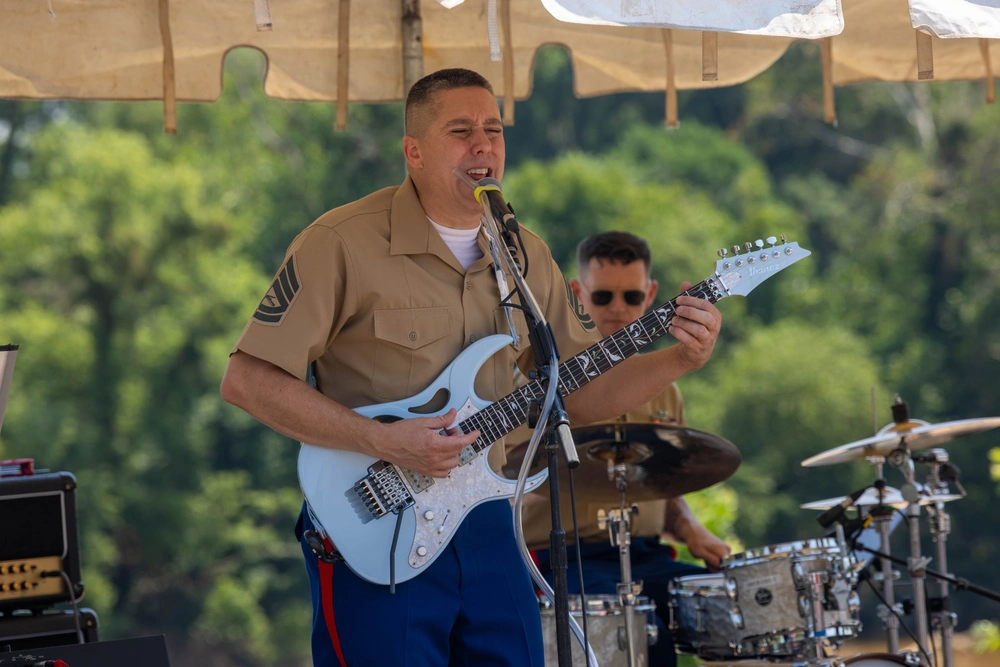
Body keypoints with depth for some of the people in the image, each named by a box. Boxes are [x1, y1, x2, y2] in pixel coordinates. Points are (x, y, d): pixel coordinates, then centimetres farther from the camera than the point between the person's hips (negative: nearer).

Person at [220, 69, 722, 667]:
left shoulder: (524, 255, 9)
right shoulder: (345, 243, -11)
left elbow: (582, 393, 14)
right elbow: (247, 380, -14)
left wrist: (680, 359, -3)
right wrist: (384, 443, -20)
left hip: (484, 526, 6)